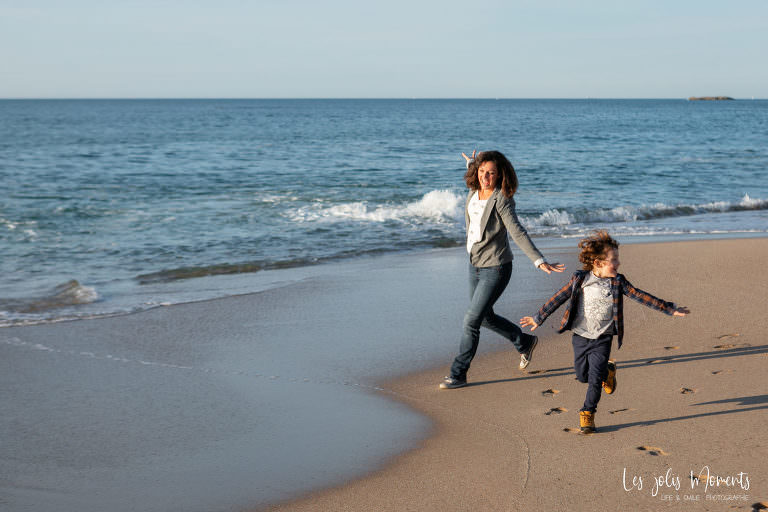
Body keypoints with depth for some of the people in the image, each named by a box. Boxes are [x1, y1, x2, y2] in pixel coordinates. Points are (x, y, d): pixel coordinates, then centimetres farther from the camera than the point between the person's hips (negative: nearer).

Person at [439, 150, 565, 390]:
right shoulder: (474, 192, 0)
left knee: (471, 320, -7)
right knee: (486, 317, 20)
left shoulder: (502, 200, -20)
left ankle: (458, 374, 6)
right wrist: (471, 164, 42)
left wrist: (540, 261, -36)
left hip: (496, 268, -8)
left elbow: (518, 233, -27)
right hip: (475, 264, 8)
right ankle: (525, 342, 43)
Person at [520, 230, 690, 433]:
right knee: (583, 376, 12)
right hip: (581, 337, 1)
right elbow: (558, 298, 0)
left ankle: (588, 413, 9)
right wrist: (538, 318, 6)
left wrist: (670, 309, -11)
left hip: (603, 340, -1)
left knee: (595, 379, -7)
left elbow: (641, 296, -7)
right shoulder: (580, 280, -8)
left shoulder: (617, 282, -7)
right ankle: (607, 370, 41)